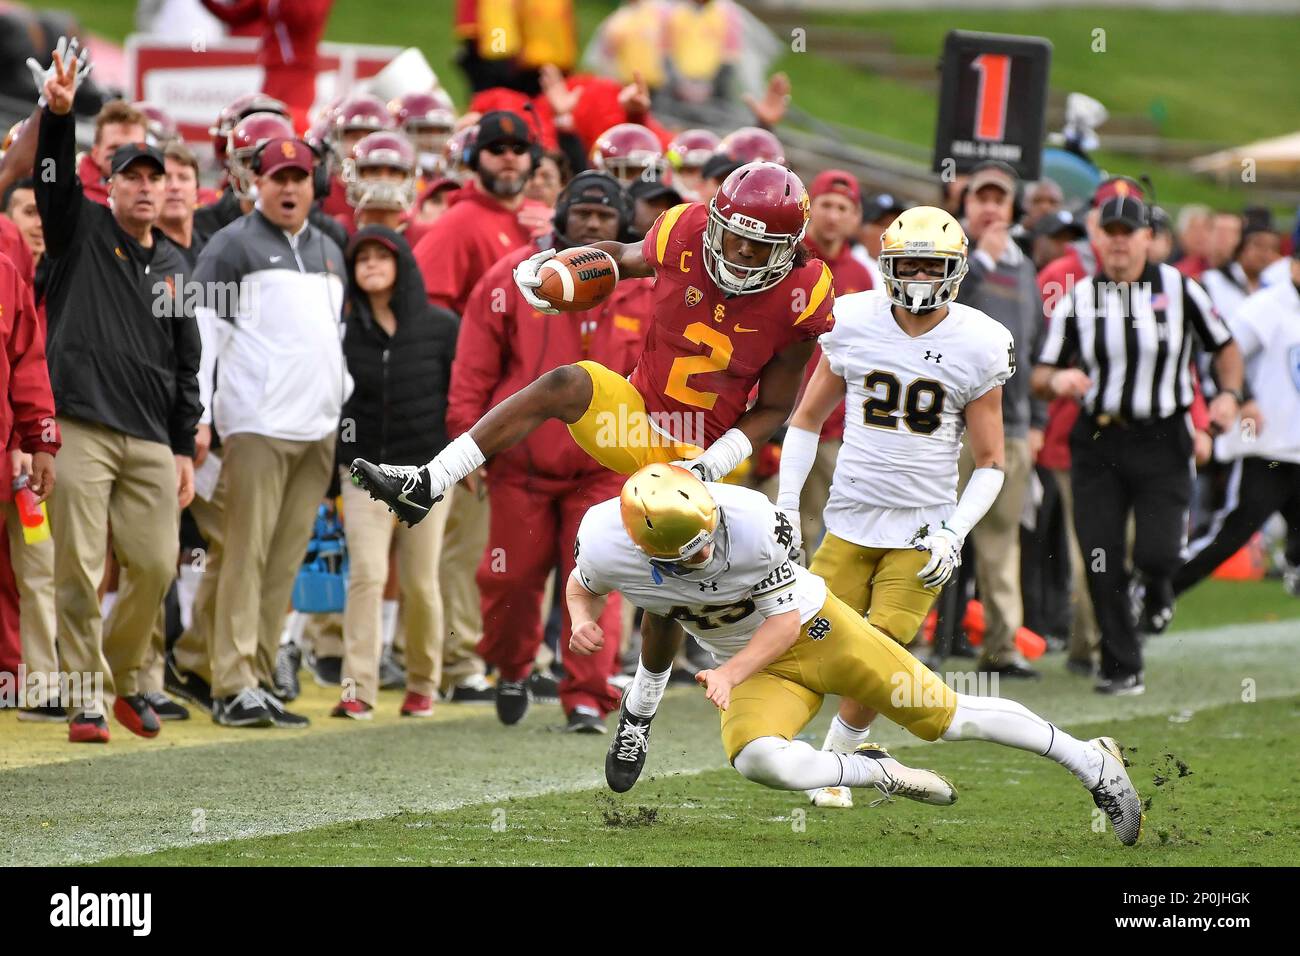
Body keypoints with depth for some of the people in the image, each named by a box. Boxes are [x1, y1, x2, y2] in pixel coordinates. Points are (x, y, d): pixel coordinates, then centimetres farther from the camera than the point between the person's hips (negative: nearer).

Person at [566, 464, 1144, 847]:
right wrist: (581, 620, -22)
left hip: (812, 628, -2)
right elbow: (582, 587, 1)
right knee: (756, 759, -29)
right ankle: (877, 774, -3)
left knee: (943, 715, 0)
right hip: (757, 667, 2)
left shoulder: (749, 520, -32)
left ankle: (1090, 760, 17)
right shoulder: (604, 544, -25)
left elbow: (785, 618, -19)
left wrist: (729, 674, -32)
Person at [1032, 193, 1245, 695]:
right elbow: (1040, 378, 3)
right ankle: (1121, 668, 9)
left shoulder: (1178, 288, 0)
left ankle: (1156, 592, 26)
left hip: (1162, 442, -1)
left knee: (1155, 552, -13)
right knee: (1100, 560, -4)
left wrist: (1228, 395, -6)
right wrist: (1057, 379, -20)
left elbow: (1225, 348, 12)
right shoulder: (1078, 298, 2)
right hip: (1098, 442, 2)